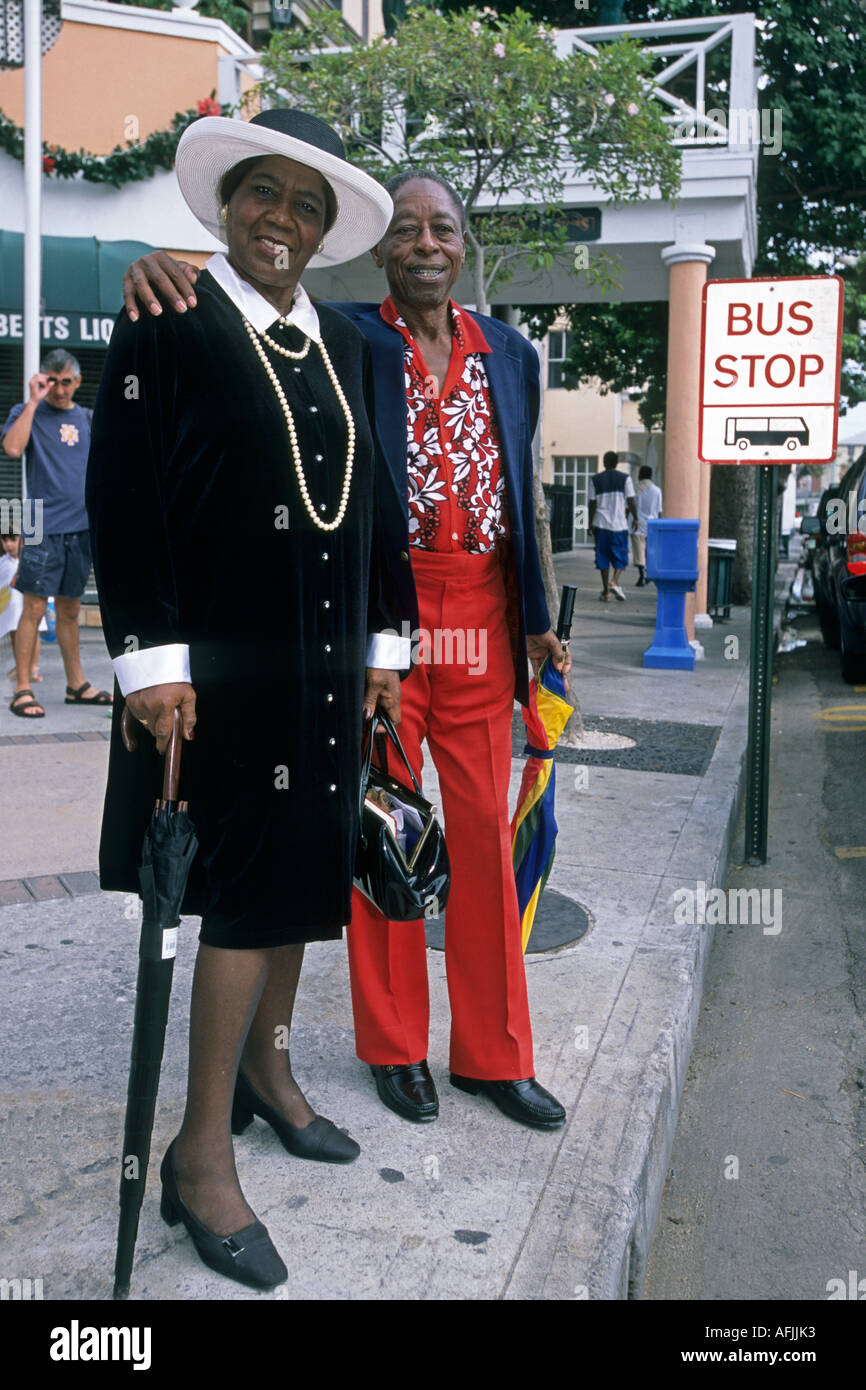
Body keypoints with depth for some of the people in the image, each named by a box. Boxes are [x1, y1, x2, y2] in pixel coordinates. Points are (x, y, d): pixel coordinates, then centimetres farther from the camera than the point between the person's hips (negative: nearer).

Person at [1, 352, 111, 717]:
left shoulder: (87, 419, 14)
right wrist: (34, 401, -15)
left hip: (81, 528, 5)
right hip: (43, 527, -5)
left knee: (70, 609, 13)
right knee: (35, 607, -7)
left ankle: (77, 684, 19)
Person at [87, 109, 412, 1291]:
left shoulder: (346, 346, 12)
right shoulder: (167, 327, -5)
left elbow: (373, 504, 14)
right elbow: (123, 500, -10)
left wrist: (383, 640, 11)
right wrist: (152, 656, -16)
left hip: (329, 658, 6)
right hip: (227, 658, -6)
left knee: (308, 869, 14)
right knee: (247, 882, -4)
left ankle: (267, 1070, 35)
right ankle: (203, 1155, 10)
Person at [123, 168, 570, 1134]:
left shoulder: (509, 354, 14)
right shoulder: (343, 338, 1)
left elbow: (521, 494, 17)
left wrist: (535, 620, 14)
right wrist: (162, 269, -32)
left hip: (481, 617, 4)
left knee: (484, 832, 8)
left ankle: (494, 1052, 22)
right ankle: (395, 1047, 23)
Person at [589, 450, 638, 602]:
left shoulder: (595, 480, 3)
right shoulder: (625, 478, -1)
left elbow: (592, 503, 3)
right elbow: (631, 501, -2)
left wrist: (590, 523, 11)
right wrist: (635, 518, 10)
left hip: (601, 523, 1)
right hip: (619, 524, -1)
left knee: (603, 557, 6)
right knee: (621, 557, 7)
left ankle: (606, 592, 5)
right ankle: (615, 582, -17)